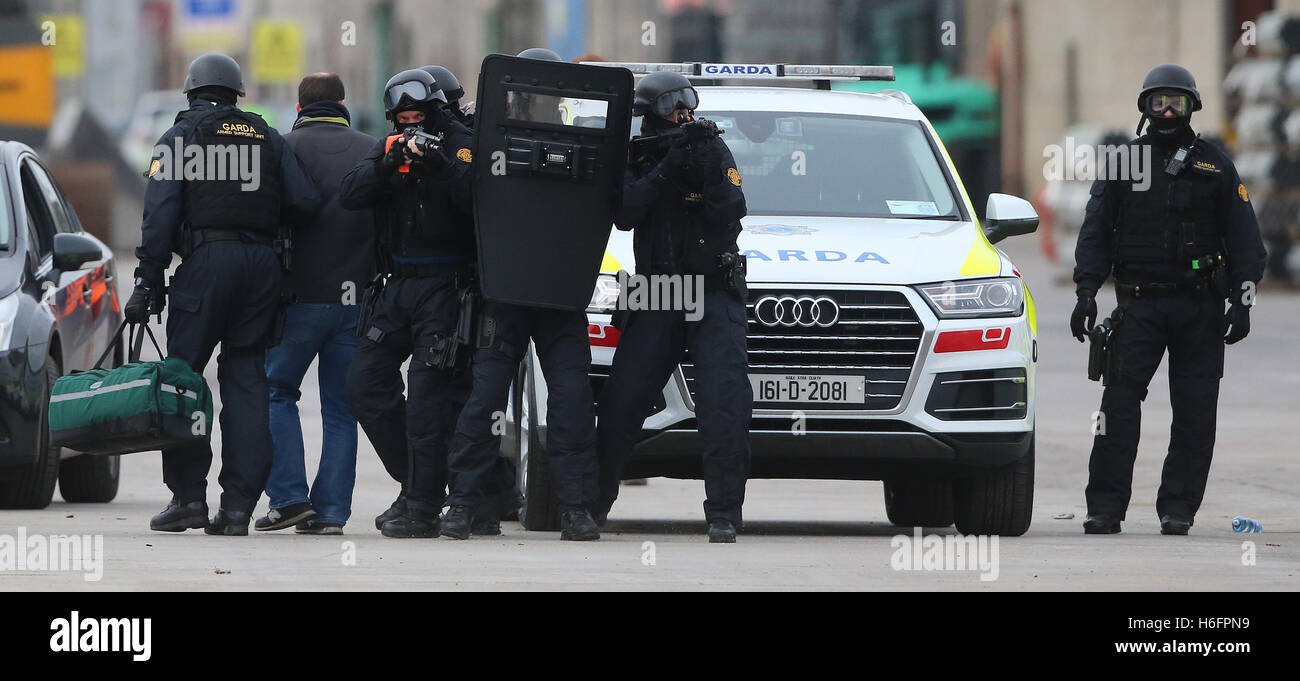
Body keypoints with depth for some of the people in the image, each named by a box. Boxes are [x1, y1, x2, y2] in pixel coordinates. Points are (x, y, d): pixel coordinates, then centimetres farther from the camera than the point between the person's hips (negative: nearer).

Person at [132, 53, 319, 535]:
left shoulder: (181, 138, 5)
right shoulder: (268, 138, 15)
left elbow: (160, 213, -5)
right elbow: (305, 203, 6)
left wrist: (148, 278, -5)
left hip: (206, 260, -4)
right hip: (263, 263, 4)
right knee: (247, 378, 6)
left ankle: (188, 495, -4)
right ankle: (238, 504, 1)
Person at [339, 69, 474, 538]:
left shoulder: (461, 146, -5)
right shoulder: (387, 148, 10)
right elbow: (349, 195, -4)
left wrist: (441, 166, -35)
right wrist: (388, 166, -19)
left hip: (444, 288, -7)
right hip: (398, 286, 7)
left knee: (428, 394, -10)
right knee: (366, 382, 4)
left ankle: (422, 507, -7)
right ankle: (414, 479, 16)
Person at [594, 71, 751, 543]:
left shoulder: (712, 149, 1)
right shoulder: (634, 159, 5)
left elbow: (732, 213, -11)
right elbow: (625, 215, -11)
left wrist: (710, 175, -26)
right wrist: (664, 173, -19)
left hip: (715, 296, -2)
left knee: (725, 403, -14)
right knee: (620, 404, 2)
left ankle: (723, 513, -13)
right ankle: (593, 501, 18)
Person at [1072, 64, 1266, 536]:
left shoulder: (1215, 167, 9)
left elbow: (1244, 239, 9)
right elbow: (1095, 232, 9)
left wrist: (1242, 301, 0)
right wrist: (1086, 293, -2)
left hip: (1201, 308, 1)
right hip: (1139, 303, -1)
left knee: (1194, 412, -1)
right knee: (1119, 403, -9)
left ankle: (1178, 509, 6)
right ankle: (1105, 508, -7)